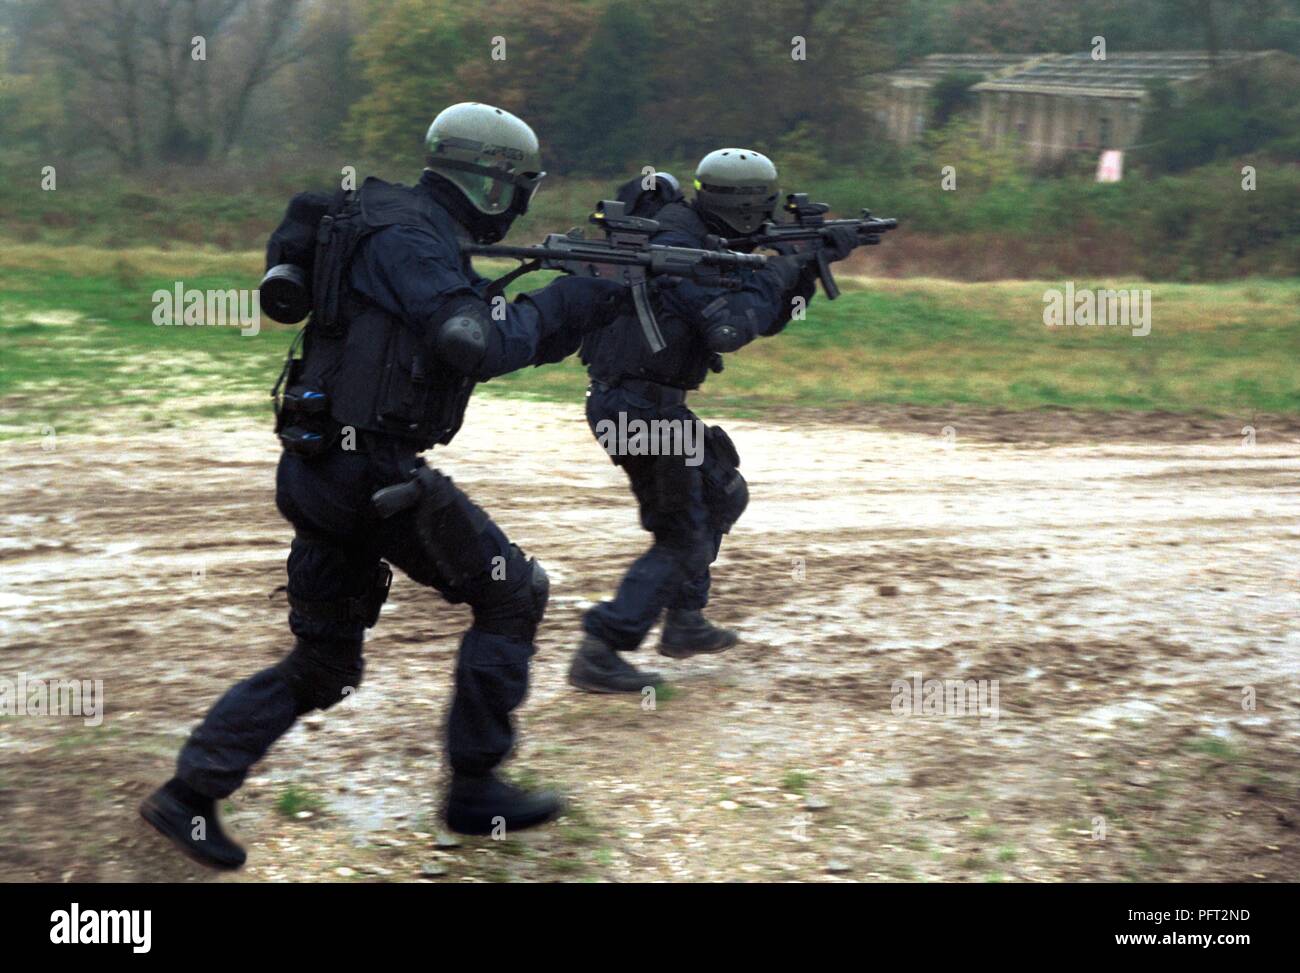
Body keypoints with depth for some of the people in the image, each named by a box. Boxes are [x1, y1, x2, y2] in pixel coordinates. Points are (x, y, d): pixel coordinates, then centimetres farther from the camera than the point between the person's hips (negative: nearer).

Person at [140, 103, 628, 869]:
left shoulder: (427, 240, 19)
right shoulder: (408, 238, -12)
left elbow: (501, 335, 22)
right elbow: (476, 349, -22)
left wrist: (581, 310, 11)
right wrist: (569, 301, -10)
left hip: (321, 471, 10)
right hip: (371, 469, -10)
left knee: (322, 668, 15)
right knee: (512, 593, 3)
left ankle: (191, 794, 12)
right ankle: (475, 788, 8)